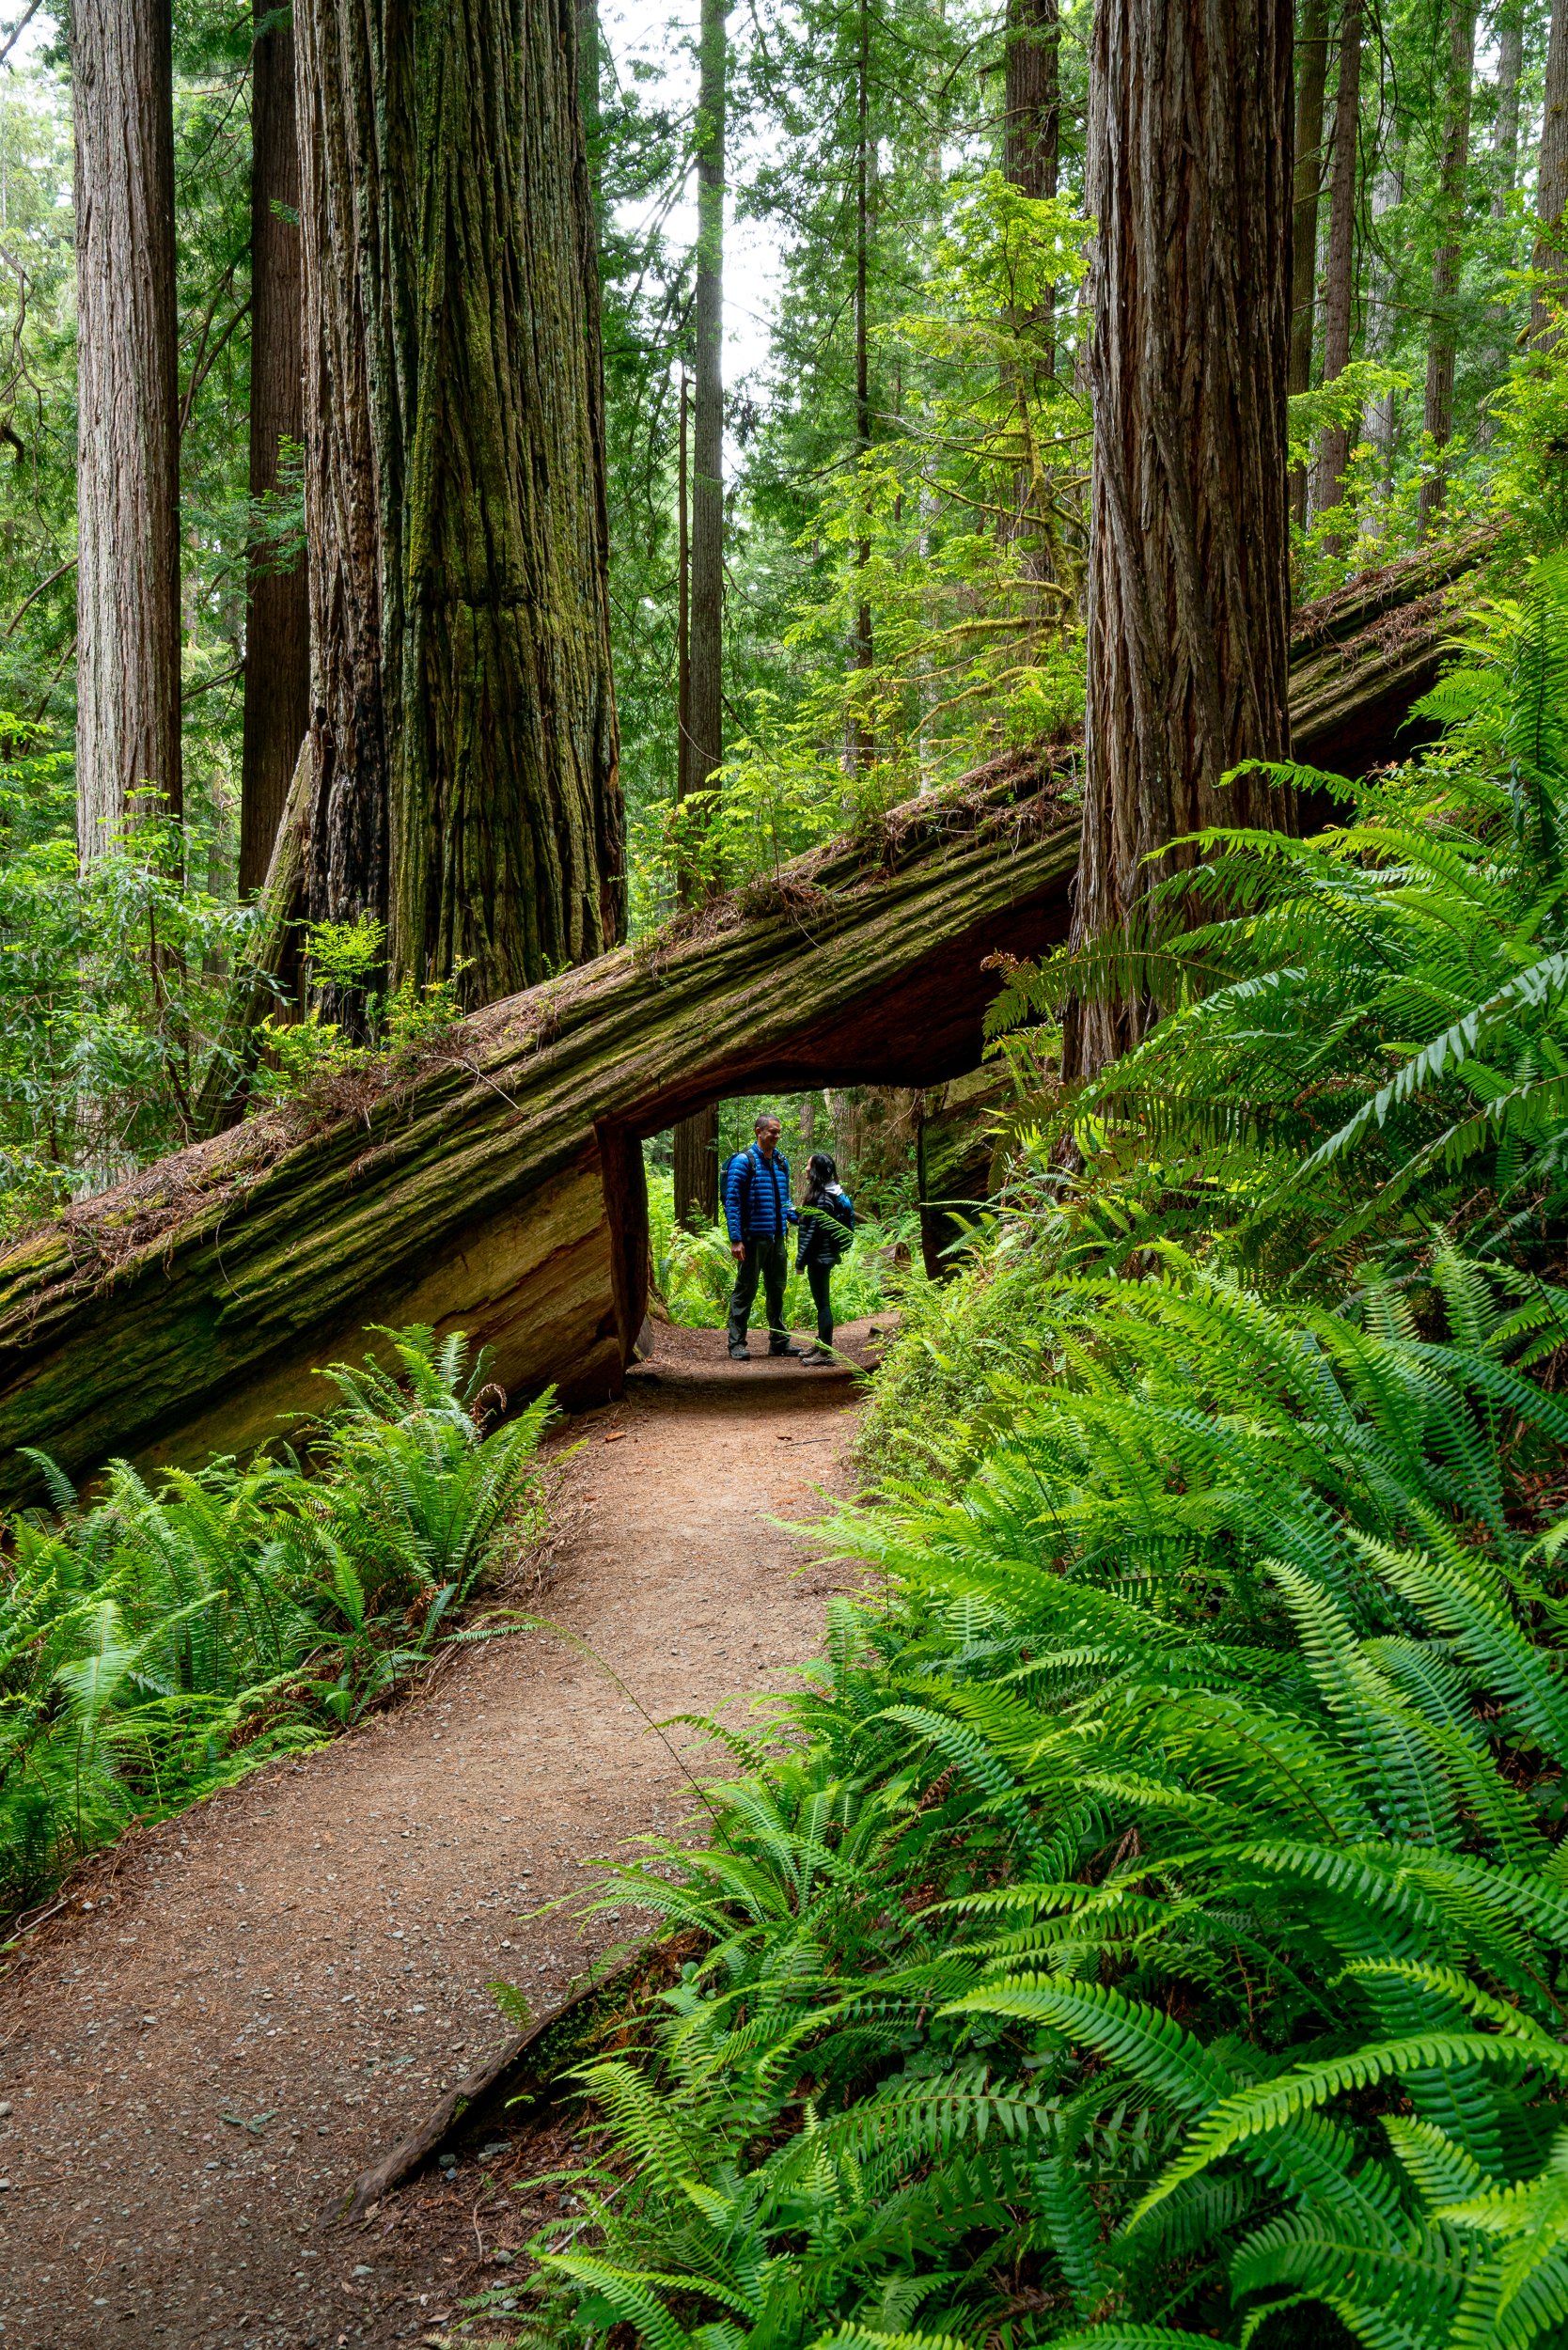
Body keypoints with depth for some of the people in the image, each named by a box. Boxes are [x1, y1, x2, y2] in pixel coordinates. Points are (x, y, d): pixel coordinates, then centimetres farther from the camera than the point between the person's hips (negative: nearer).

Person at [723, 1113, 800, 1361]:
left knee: (777, 1290, 13)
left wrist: (799, 1218, 4)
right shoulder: (743, 1162, -8)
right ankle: (737, 1344, 5)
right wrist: (736, 1239, -17)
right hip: (753, 1236, -7)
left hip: (777, 1238, 7)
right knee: (746, 1290, -1)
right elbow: (732, 1202, -11)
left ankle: (779, 1341, 23)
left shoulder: (782, 1162, 13)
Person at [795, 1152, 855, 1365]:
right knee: (821, 1302, 18)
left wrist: (800, 1262, -15)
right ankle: (821, 1345, 28)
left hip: (820, 1257, -10)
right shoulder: (834, 1194, 11)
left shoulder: (822, 1199, -19)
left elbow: (813, 1233, -19)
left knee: (822, 1303, -5)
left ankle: (826, 1352, -2)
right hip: (826, 1255, 10)